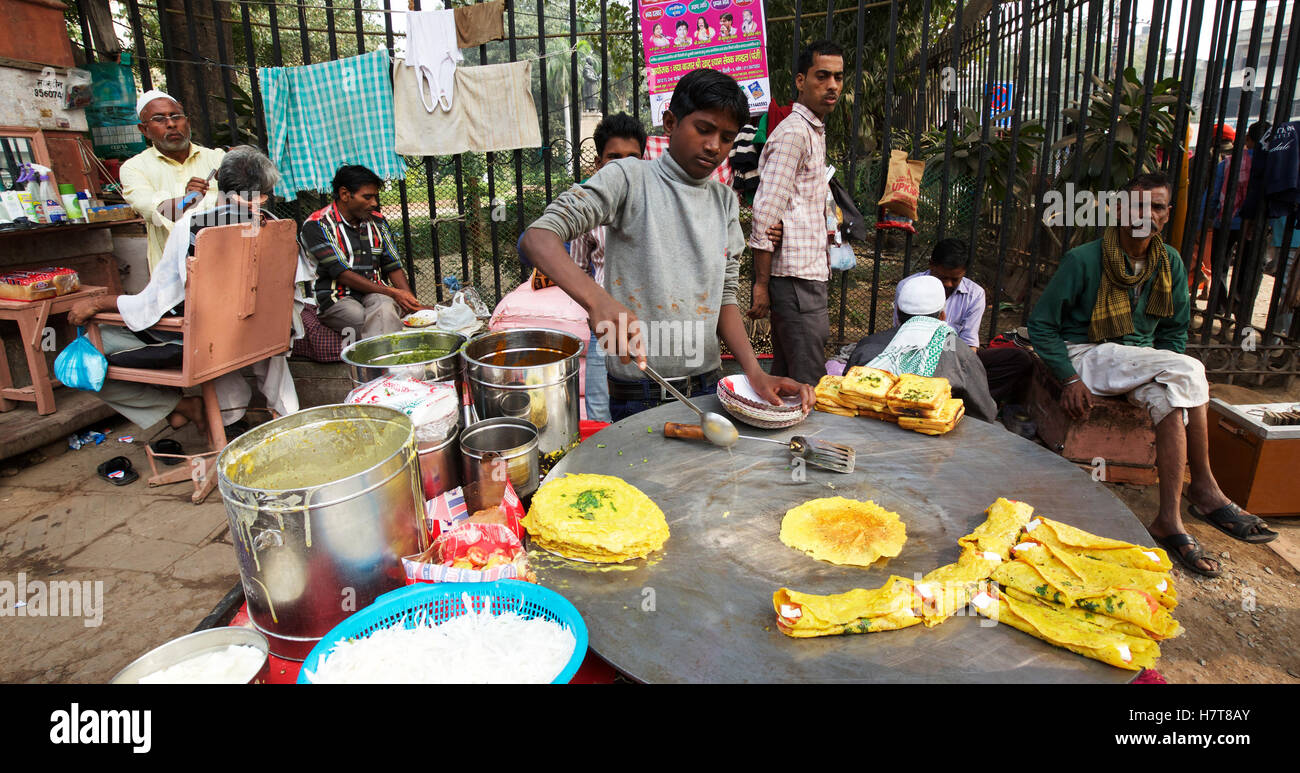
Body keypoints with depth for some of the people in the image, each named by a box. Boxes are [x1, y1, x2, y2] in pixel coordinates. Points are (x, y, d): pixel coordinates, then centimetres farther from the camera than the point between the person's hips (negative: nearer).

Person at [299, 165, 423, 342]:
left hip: (378, 295, 4)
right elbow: (342, 274, -10)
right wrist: (391, 292, -16)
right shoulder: (316, 226, -2)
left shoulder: (377, 221, 16)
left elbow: (394, 267, 15)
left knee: (384, 308, -35)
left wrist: (411, 302, -2)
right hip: (337, 300, -4)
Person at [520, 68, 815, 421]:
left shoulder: (725, 201, 10)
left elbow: (724, 296, 8)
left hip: (708, 386, 6)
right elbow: (539, 235, -18)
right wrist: (598, 300, -36)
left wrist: (756, 373, -7)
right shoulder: (629, 178, -7)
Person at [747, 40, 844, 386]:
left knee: (784, 376, 15)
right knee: (809, 383, -6)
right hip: (797, 276, -10)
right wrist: (761, 284, -17)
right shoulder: (793, 132, -10)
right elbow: (765, 214, -17)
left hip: (809, 273, 10)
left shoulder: (814, 132, 21)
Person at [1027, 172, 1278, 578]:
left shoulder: (1170, 262, 7)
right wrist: (1069, 378, -18)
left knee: (1169, 398, -30)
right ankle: (1204, 489, -16)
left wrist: (1167, 375, -1)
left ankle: (1170, 520, -29)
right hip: (1085, 355, -5)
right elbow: (1041, 323, -9)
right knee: (1189, 370, -27)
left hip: (1142, 361, 5)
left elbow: (1175, 328, 16)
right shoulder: (1083, 260, -10)